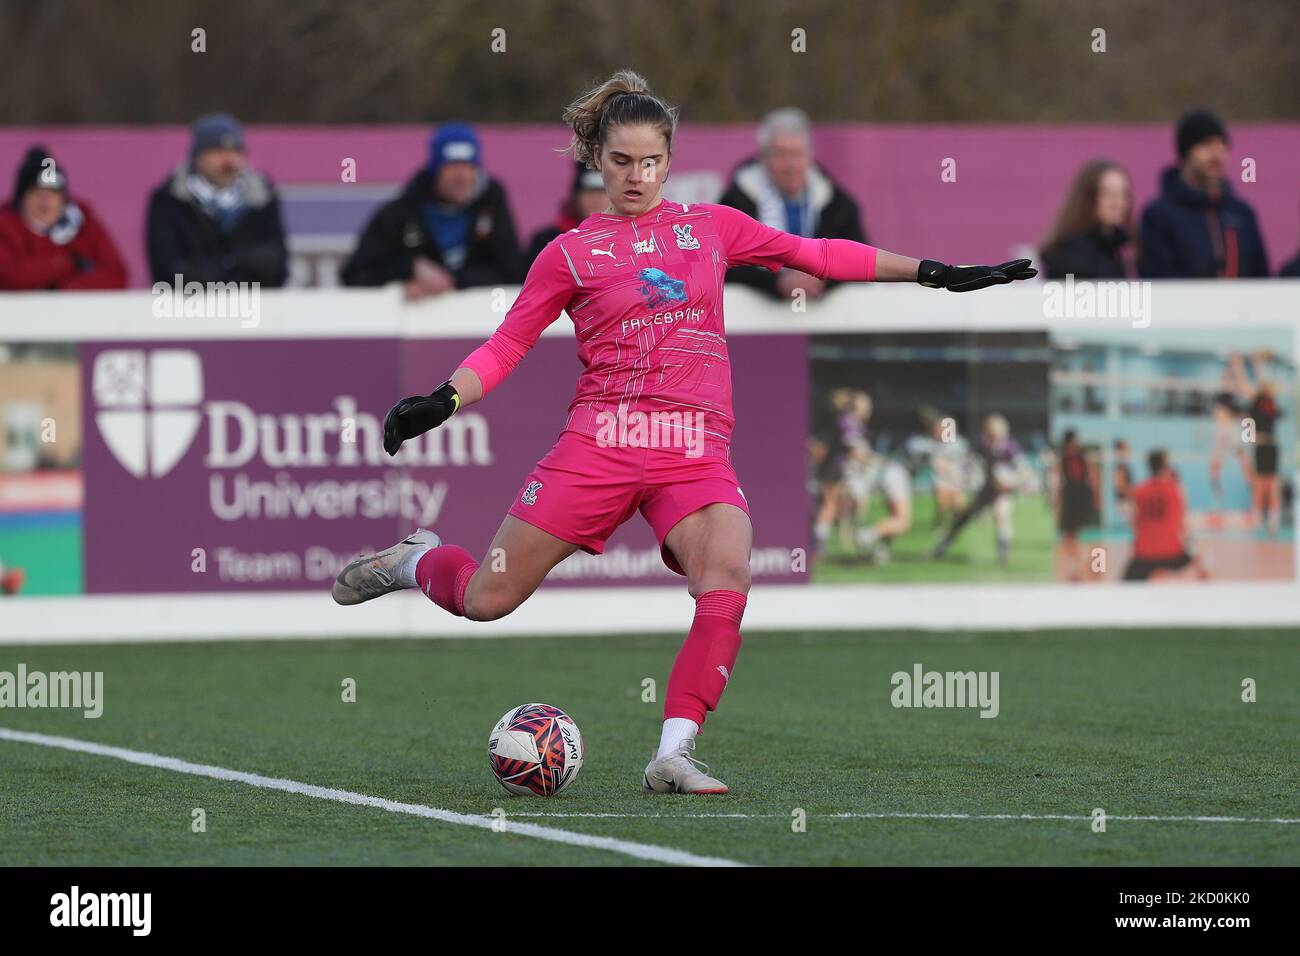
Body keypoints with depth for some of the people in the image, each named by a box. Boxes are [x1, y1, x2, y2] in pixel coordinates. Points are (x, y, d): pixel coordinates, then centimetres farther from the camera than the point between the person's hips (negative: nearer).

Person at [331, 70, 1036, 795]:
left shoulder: (711, 226, 14)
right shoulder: (572, 253, 8)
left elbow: (818, 255, 17)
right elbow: (507, 346, 8)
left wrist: (933, 272, 13)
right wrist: (441, 401, -8)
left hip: (699, 455, 1)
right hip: (603, 441, -1)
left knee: (726, 591, -27)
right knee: (488, 600, -2)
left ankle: (674, 754, -21)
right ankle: (418, 561, 32)